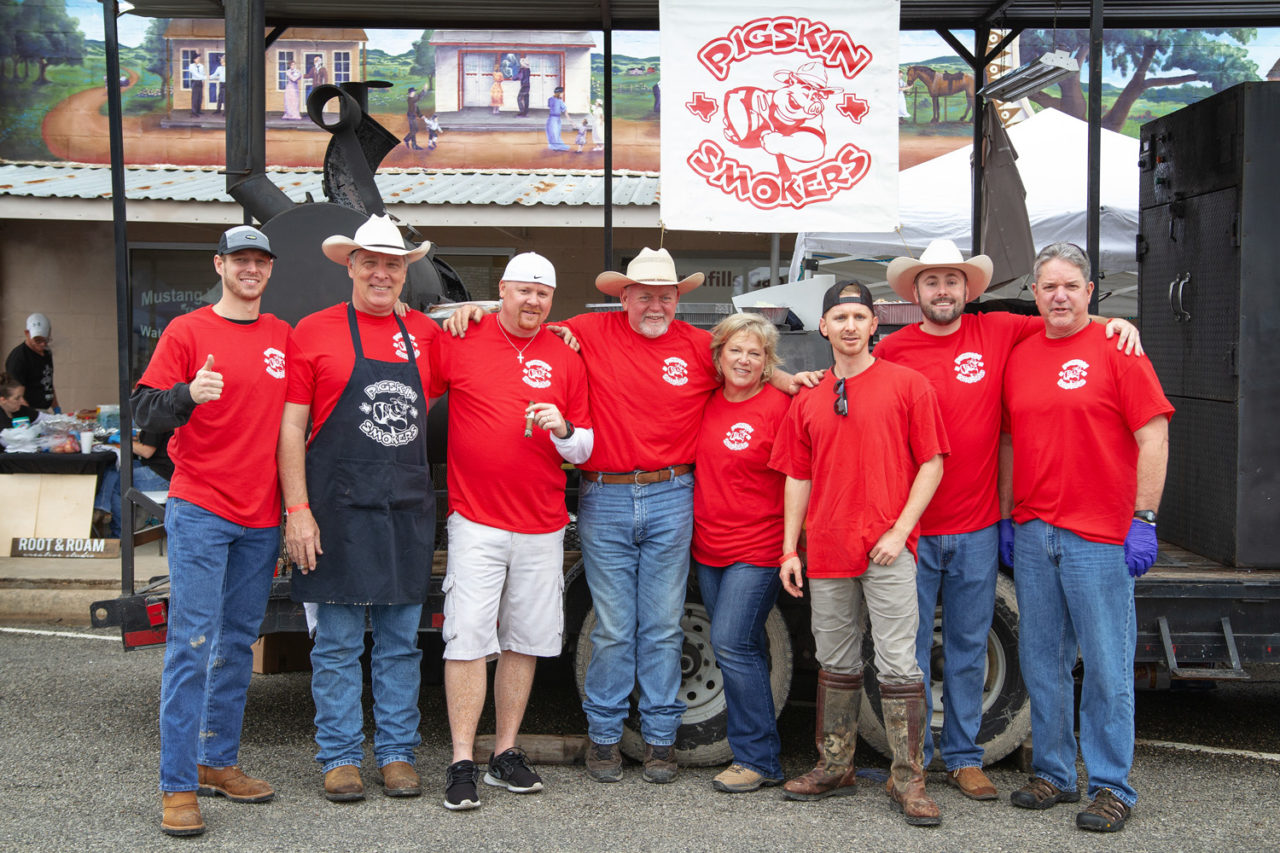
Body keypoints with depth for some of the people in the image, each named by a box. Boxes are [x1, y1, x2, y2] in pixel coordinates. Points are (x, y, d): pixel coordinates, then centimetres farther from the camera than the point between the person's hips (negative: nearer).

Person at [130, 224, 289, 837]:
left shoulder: (283, 338, 13)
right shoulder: (187, 332, -1)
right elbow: (143, 412, -6)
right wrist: (189, 394, -25)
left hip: (261, 518, 5)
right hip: (200, 511, -5)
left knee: (238, 643, 11)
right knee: (193, 644, -8)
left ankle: (219, 762, 22)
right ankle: (178, 787, -5)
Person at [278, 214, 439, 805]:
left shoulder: (424, 334, 10)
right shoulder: (314, 332, 0)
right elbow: (291, 429, -3)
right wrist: (297, 509, -10)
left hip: (407, 510, 4)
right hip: (339, 507, -3)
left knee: (401, 640, 9)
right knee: (337, 642, 4)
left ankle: (397, 753, 19)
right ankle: (340, 757, 14)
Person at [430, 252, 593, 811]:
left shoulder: (565, 359, 9)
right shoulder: (459, 343, 2)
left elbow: (584, 450, 12)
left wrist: (562, 430, -7)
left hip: (542, 527, 3)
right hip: (477, 521, -3)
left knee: (526, 642, 8)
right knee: (468, 639, -7)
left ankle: (507, 754, 20)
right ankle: (462, 764, 0)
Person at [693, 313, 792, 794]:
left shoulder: (779, 406, -9)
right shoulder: (706, 401, 6)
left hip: (758, 548, -6)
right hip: (708, 547, 6)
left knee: (732, 645, -11)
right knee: (741, 649, 11)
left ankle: (759, 760, 0)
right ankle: (753, 751, 21)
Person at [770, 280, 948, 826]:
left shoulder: (907, 385, 1)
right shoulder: (808, 400, 13)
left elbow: (931, 464, -2)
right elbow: (798, 478, 15)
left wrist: (899, 531, -10)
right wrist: (789, 550, 9)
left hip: (887, 550, -4)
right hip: (826, 554, 4)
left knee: (898, 665, -4)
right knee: (836, 663, 13)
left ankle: (908, 781, 3)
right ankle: (834, 768, 24)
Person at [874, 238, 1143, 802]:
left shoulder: (996, 333, 3)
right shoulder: (892, 350, -1)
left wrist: (1112, 323, -2)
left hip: (977, 528, 2)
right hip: (910, 528, -2)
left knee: (969, 648, 11)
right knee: (910, 647, 6)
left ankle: (964, 758, 22)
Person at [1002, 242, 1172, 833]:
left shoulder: (1116, 351, -3)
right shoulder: (1018, 358, 12)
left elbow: (1153, 438, -7)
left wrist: (1144, 521, -11)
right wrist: (1006, 520, 13)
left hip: (1099, 538, -5)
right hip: (1031, 535, 5)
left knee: (1106, 666, 1)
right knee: (1041, 662, 10)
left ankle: (1111, 786, 11)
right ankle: (1054, 774, 23)